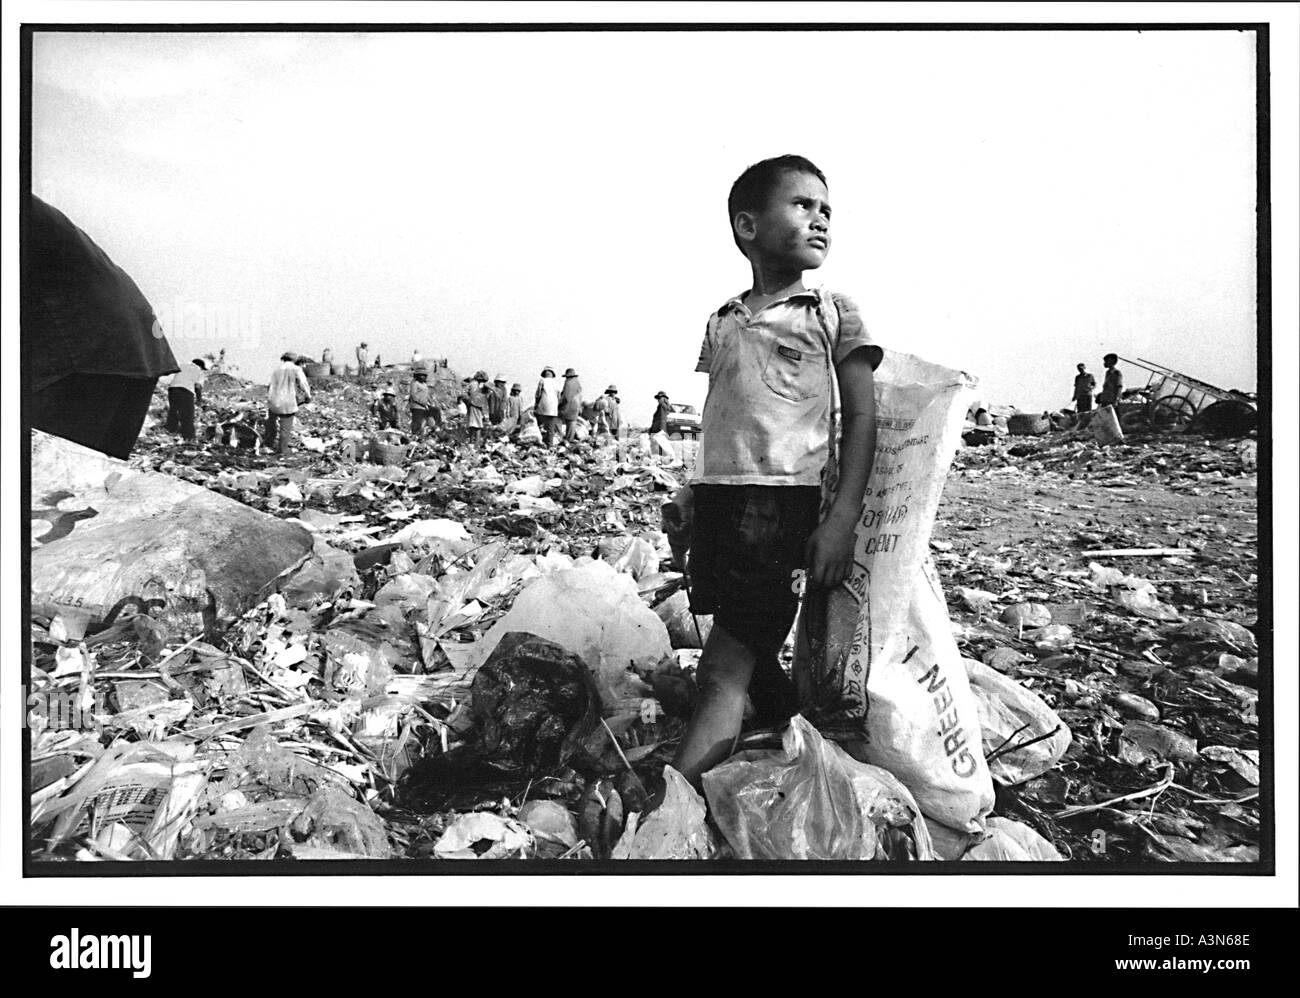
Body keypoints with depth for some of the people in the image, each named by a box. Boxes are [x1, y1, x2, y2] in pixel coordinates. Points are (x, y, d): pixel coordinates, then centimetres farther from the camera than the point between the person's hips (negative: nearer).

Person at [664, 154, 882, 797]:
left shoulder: (834, 313, 6)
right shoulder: (720, 323, 16)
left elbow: (861, 416, 1)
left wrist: (842, 520, -11)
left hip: (783, 499, -5)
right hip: (712, 498, 5)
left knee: (723, 672, -8)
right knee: (753, 663, 13)